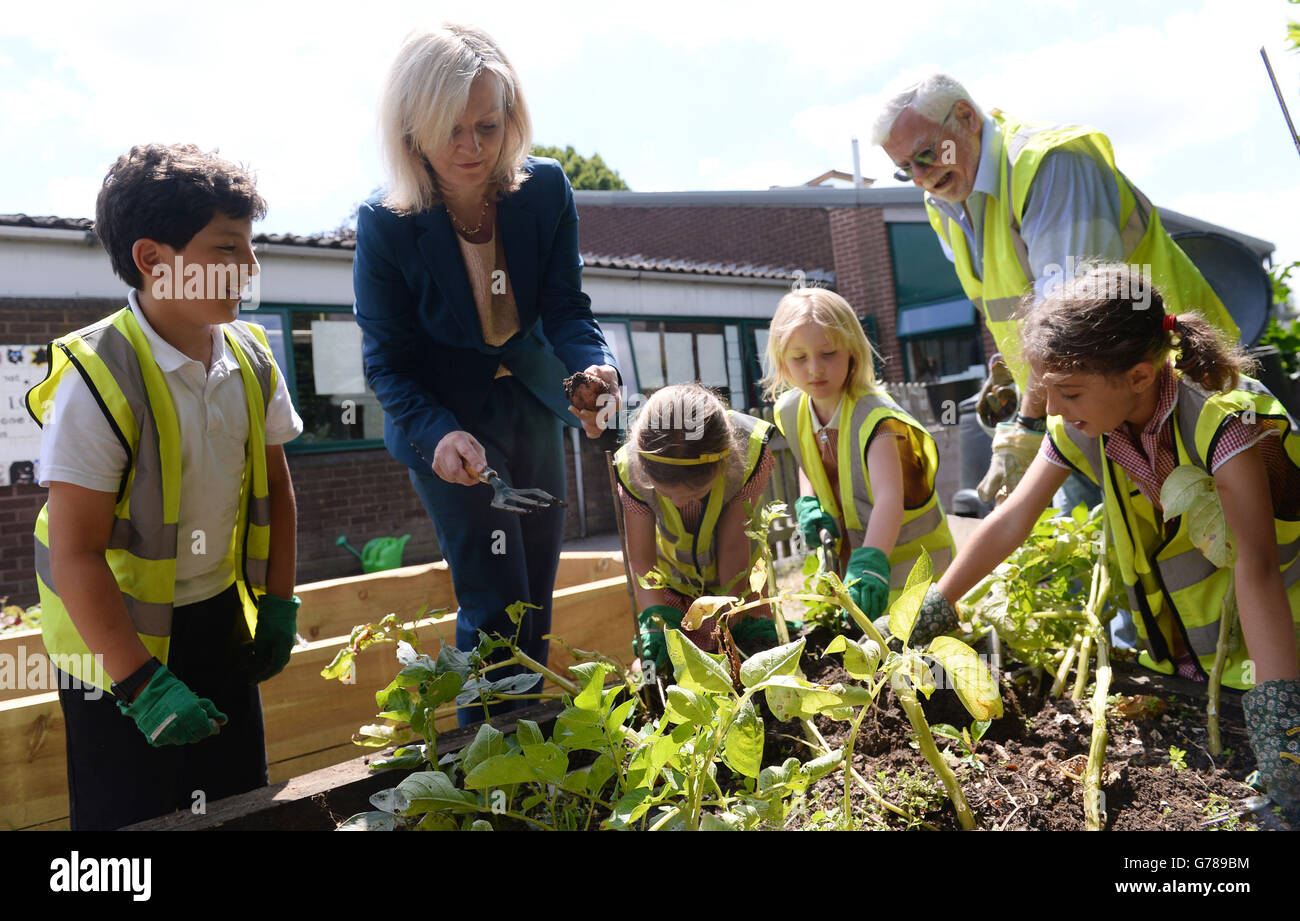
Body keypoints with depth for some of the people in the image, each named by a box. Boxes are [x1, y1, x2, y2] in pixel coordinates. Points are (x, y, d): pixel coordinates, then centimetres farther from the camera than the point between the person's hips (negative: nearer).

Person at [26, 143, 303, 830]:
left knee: (242, 798, 17)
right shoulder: (97, 379, -22)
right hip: (118, 634, -5)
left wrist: (278, 606, 6)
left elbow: (273, 488, 8)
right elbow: (75, 553, -22)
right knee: (136, 817, 10)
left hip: (220, 619, 5)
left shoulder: (251, 361, -4)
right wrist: (141, 684, -22)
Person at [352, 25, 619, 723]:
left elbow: (566, 307, -9)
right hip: (444, 419, -4)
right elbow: (387, 363, -15)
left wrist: (593, 368, -31)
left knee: (538, 593, 15)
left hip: (530, 403, 4)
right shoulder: (384, 225, -21)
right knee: (496, 602, -6)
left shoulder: (545, 189, -14)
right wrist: (437, 436, -33)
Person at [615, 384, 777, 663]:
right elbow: (640, 559, -23)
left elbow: (734, 546, -27)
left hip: (738, 579, 0)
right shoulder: (633, 471, -30)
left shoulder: (750, 451, -33)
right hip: (673, 586, 1)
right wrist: (655, 619, -37)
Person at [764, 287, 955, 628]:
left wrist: (871, 562, -58)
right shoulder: (791, 411, -6)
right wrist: (807, 502, -4)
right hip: (846, 559, 6)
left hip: (908, 560, -5)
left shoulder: (874, 417, -26)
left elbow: (889, 499, -41)